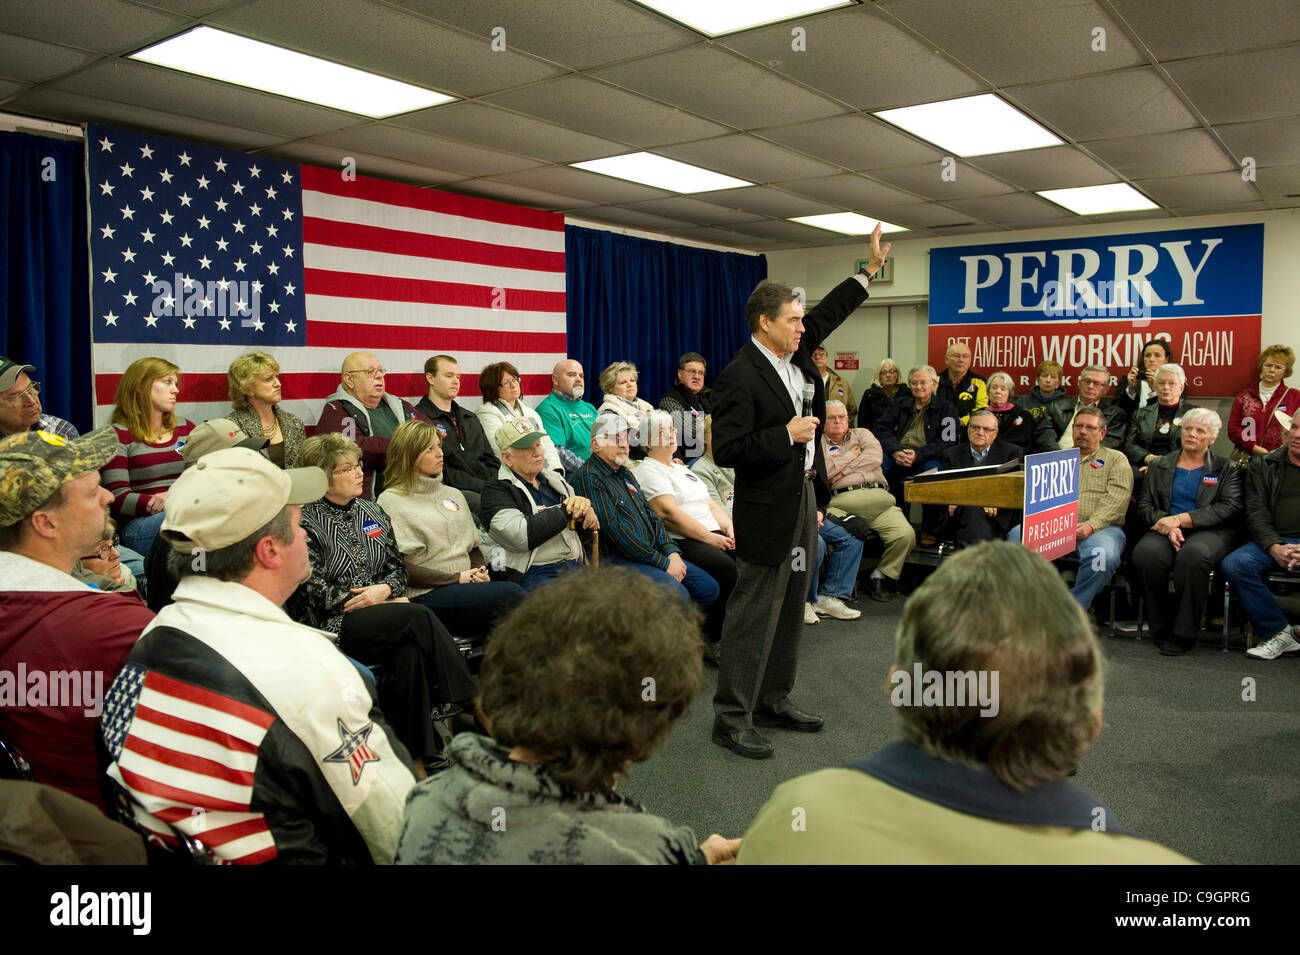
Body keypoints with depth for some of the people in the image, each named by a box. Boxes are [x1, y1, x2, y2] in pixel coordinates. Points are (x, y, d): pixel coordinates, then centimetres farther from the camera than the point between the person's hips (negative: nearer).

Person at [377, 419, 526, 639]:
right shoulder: (391, 502, 2)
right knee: (510, 593, -29)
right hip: (426, 595, -6)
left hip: (467, 586, 6)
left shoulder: (453, 495, 25)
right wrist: (456, 578, -11)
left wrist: (481, 572, 3)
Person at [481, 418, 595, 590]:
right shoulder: (496, 490, 2)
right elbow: (521, 536, -14)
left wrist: (584, 509, 0)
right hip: (535, 574, -6)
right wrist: (566, 510, -4)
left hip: (576, 567, 6)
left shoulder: (554, 479, 23)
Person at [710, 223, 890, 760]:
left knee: (790, 611, 17)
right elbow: (727, 451, -23)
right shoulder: (740, 377, -19)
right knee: (753, 617, -3)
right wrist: (787, 435, -20)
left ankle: (774, 702, 30)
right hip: (768, 511, -9)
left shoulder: (796, 354, 7)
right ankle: (731, 719, 7)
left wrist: (871, 270, 23)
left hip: (803, 501, 10)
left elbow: (830, 312, 24)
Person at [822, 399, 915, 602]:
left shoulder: (862, 434, 29)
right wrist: (851, 455, 10)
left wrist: (843, 470, 2)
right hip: (840, 500, -2)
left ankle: (883, 575, 1)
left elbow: (876, 456, 7)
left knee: (905, 535, -23)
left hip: (877, 497, 3)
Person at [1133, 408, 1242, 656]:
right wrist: (1166, 525, -12)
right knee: (1146, 553, -34)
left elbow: (1229, 508, -2)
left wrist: (1179, 520, -13)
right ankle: (1161, 628, -16)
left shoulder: (1227, 469, 15)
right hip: (1164, 529, 2)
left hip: (1210, 531, -2)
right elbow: (1144, 505, 11)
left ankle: (1183, 633, -24)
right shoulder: (1159, 466, 21)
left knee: (1194, 554, -38)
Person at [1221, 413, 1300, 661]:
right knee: (1234, 564, -27)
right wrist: (1275, 548, -13)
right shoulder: (1263, 466, 13)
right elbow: (1256, 514, 5)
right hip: (1277, 541, 2)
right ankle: (1277, 633, -13)